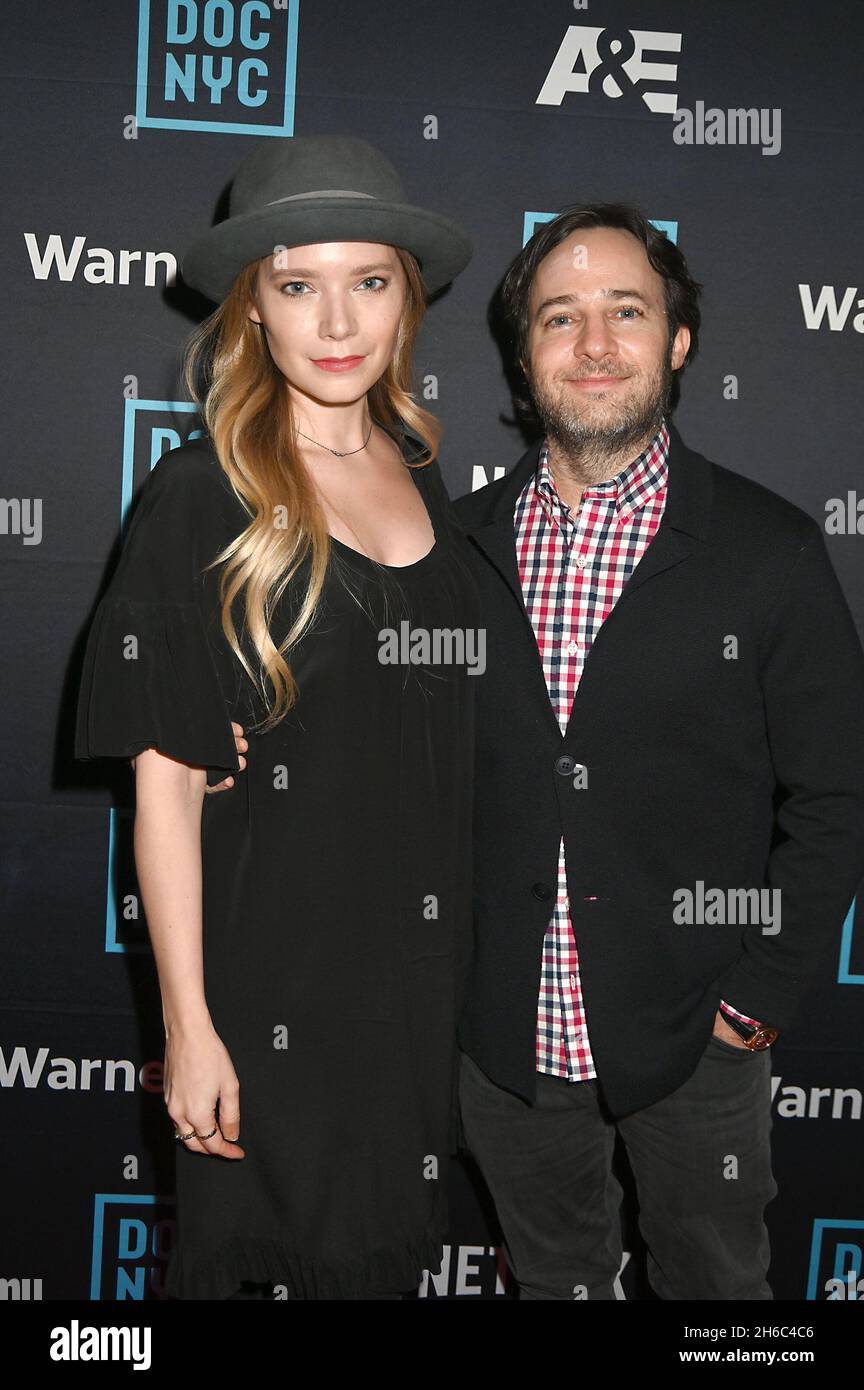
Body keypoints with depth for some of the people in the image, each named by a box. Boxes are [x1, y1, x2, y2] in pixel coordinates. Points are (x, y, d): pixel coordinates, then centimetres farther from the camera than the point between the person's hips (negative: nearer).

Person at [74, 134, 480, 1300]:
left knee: (388, 1257, 18)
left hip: (418, 973, 5)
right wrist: (187, 1025, -13)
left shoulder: (424, 480, 5)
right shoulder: (200, 496, -12)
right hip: (269, 979, -5)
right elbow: (165, 780, -12)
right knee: (260, 1255, 10)